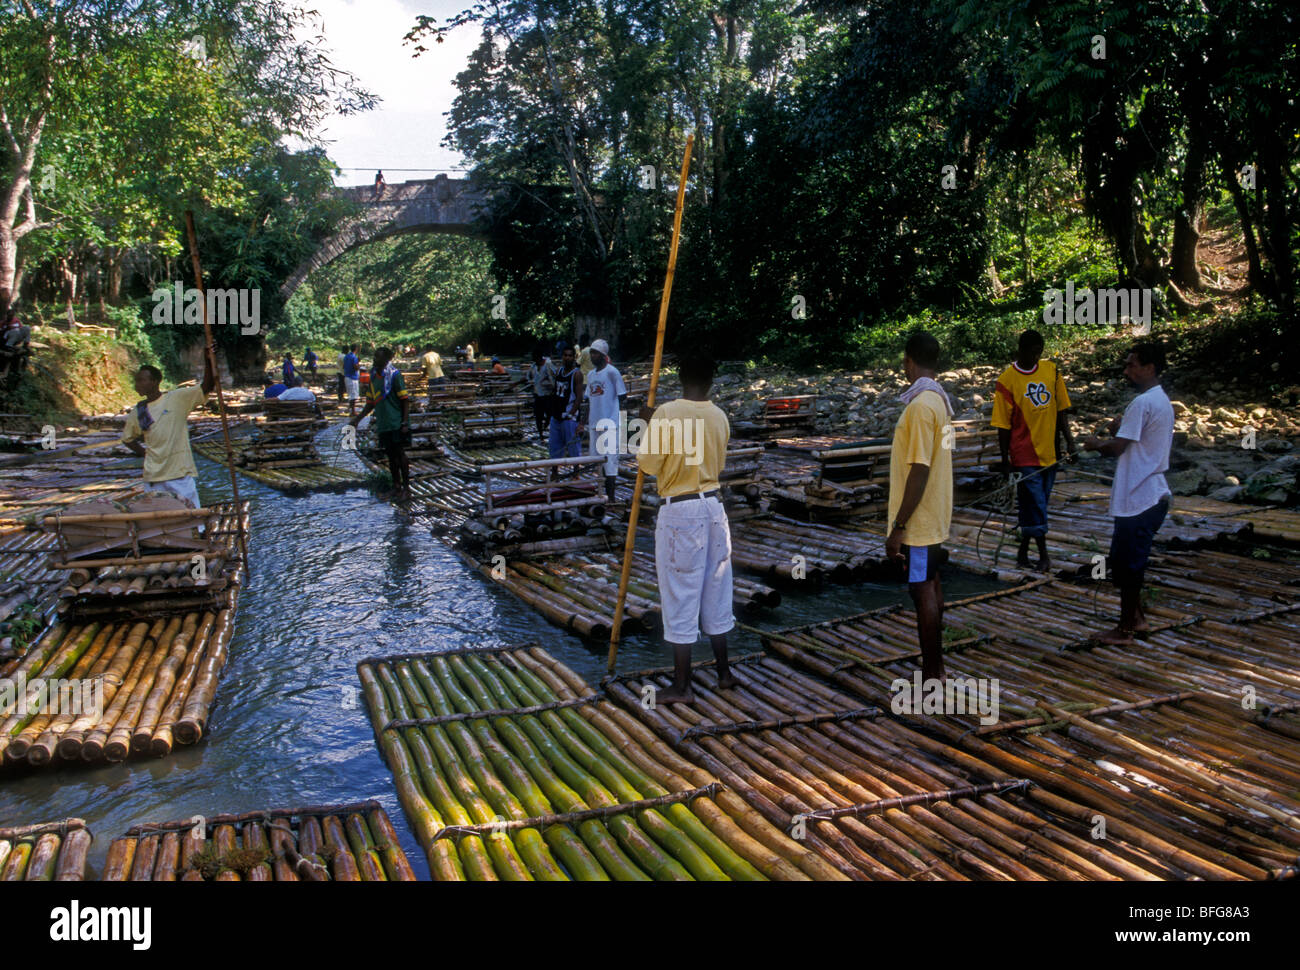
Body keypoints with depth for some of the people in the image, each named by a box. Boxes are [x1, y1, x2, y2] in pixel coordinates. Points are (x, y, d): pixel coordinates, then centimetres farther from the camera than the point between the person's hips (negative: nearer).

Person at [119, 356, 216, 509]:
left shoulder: (177, 398, -2)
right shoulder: (137, 412, 8)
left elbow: (206, 387, -11)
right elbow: (127, 439, 22)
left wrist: (207, 362, -25)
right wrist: (145, 454, 7)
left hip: (181, 473, -3)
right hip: (154, 477, 4)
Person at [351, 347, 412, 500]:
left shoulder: (394, 374, -9)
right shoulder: (374, 376, 11)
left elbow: (405, 401, -10)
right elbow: (371, 403, 19)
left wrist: (405, 422, -15)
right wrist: (357, 419, 14)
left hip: (397, 423, -6)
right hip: (383, 424, 6)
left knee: (400, 453, -6)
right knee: (391, 455, 10)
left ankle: (406, 487, 1)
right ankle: (396, 486, 18)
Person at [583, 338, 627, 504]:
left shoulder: (612, 372, -6)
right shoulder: (590, 375, 17)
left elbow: (622, 397, -7)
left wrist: (620, 419, -15)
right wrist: (587, 422, 17)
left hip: (610, 423, -8)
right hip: (595, 424, 8)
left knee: (610, 458, -7)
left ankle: (611, 495, -3)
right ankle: (601, 492, 20)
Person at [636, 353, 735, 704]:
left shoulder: (666, 414, -15)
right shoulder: (719, 416, 2)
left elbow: (648, 464, -10)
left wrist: (650, 424, 1)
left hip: (678, 511, -5)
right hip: (713, 506, 5)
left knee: (680, 597, 2)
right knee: (715, 592, 17)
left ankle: (681, 687, 9)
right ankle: (724, 671, 28)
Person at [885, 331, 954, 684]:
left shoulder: (920, 405, -21)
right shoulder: (940, 399, 8)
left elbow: (919, 471, -24)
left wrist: (898, 527, -22)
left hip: (918, 519, -10)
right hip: (934, 517, 10)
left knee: (923, 591, -2)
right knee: (931, 585, 17)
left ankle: (931, 676, 7)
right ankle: (935, 666, 28)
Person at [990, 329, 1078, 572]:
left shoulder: (1052, 371, 3)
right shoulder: (1008, 380, -10)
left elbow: (1061, 409, 9)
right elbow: (1003, 425, -7)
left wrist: (1069, 441, 2)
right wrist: (1005, 460, -7)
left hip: (1049, 452, 5)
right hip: (1025, 454, -5)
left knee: (1038, 504, 11)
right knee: (1034, 504, -4)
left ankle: (1024, 551, 23)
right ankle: (1043, 554, 7)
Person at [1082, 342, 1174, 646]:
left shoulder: (1142, 403, -18)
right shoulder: (1162, 401, 14)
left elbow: (1117, 448, -18)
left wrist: (1095, 444, 1)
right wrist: (1122, 428, 6)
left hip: (1138, 500, -10)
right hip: (1153, 496, 10)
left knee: (1126, 564, 0)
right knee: (1133, 561, 20)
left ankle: (1124, 630, 9)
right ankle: (1136, 617, 30)